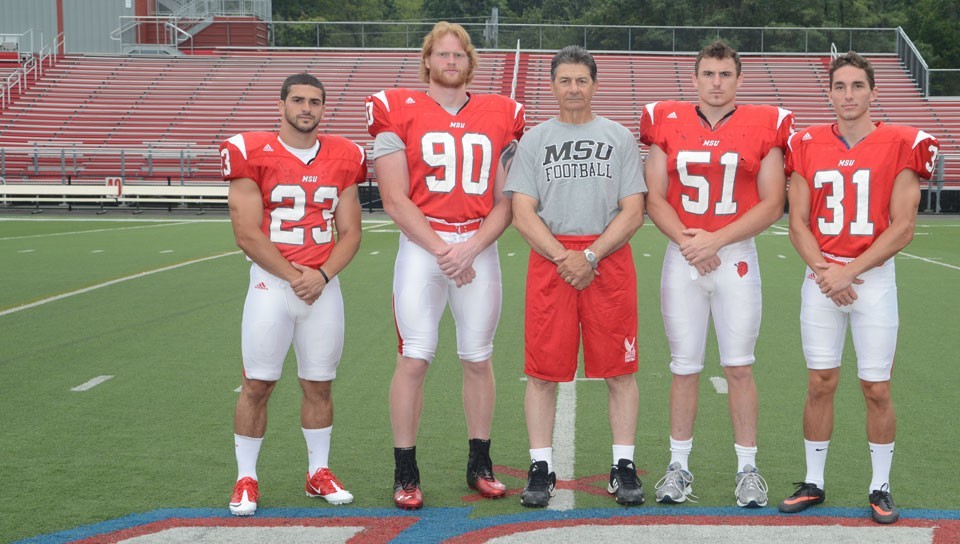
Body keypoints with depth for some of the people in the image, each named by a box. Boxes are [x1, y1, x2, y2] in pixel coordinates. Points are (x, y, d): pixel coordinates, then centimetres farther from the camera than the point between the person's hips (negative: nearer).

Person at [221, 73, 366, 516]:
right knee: (257, 384, 0)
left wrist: (321, 275, -9)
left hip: (323, 285, 3)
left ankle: (319, 473, 24)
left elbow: (350, 231, 7)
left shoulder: (343, 158, 6)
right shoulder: (253, 153, -6)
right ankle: (245, 479, 12)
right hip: (271, 281, -3)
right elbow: (247, 234, -9)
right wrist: (293, 276, -13)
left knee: (319, 384, 10)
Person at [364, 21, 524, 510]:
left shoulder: (499, 117, 10)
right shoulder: (399, 112, 2)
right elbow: (395, 201, -3)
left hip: (479, 248, 3)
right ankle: (406, 474, 5)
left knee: (478, 359, 8)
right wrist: (442, 251, -10)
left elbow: (505, 203, 7)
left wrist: (470, 249, -8)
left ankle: (480, 465, 21)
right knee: (414, 359, -5)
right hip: (421, 246, -2)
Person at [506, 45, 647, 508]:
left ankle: (623, 467, 10)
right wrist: (563, 257, -12)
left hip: (609, 258, 0)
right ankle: (541, 467, 9)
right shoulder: (533, 141, 11)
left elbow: (632, 213, 2)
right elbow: (523, 214, 3)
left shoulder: (620, 138, 10)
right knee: (543, 372, 0)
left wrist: (590, 256, -11)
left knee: (619, 371, 1)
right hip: (548, 260, 0)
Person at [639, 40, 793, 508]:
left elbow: (772, 205, -4)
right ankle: (679, 466, 16)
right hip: (682, 258, 1)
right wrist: (686, 240, -12)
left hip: (737, 257, -1)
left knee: (739, 366, 1)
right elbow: (654, 199, 3)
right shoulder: (667, 123, 4)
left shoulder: (763, 127, 0)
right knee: (684, 366, 6)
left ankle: (748, 468, 12)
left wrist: (715, 239, -13)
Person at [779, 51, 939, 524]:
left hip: (874, 277, -2)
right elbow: (798, 223, 5)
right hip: (820, 280, 2)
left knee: (876, 389, 2)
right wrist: (822, 271, -10)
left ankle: (880, 488, 15)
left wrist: (848, 272, -13)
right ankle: (813, 482, 18)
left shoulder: (900, 145, -4)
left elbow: (901, 228, -7)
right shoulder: (807, 146, 5)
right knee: (820, 384, 7)